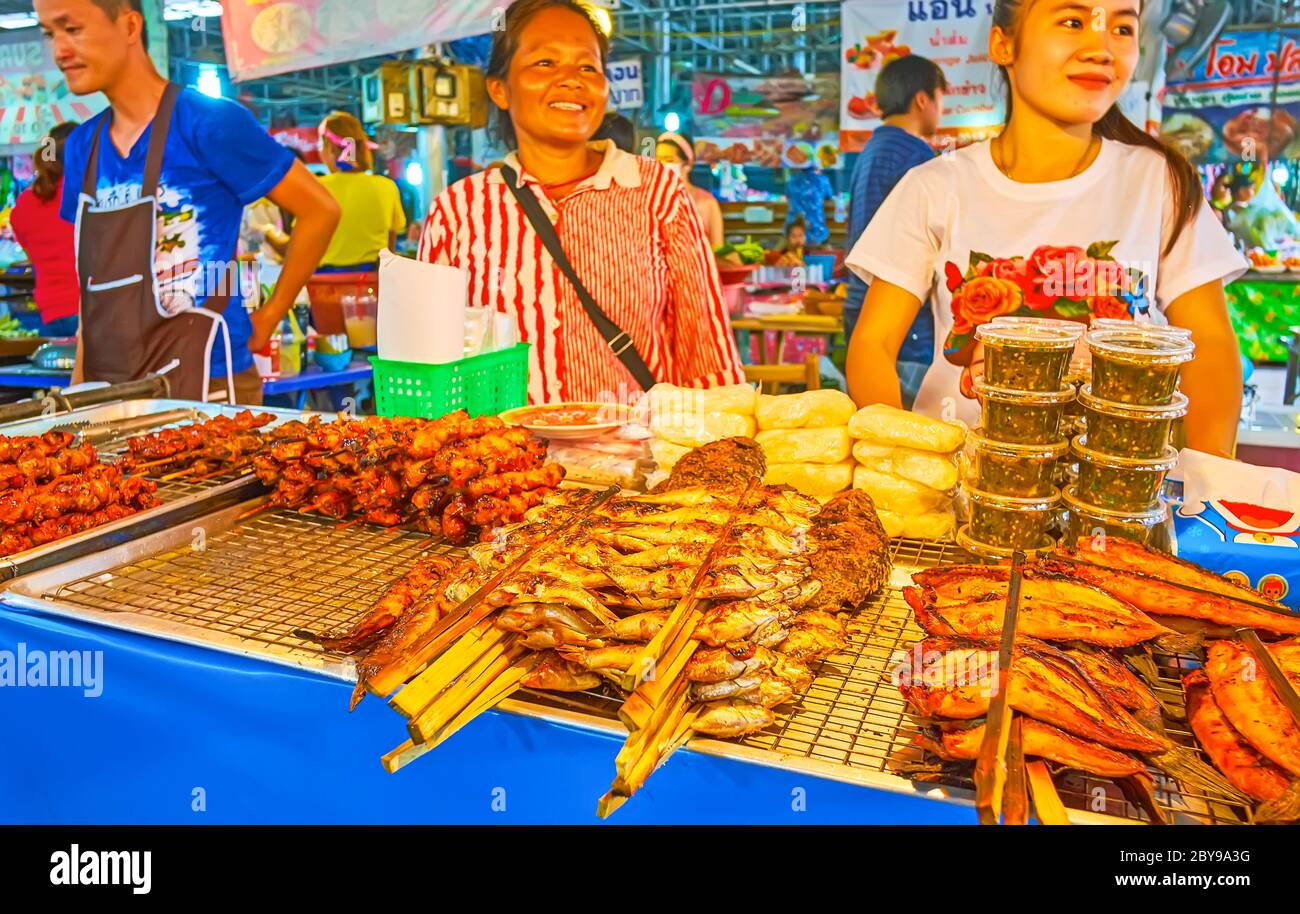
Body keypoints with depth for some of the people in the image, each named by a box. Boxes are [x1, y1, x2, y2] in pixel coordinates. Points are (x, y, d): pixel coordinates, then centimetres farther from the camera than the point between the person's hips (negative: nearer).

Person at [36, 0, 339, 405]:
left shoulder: (208, 121, -10)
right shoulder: (82, 145, 10)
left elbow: (320, 210, -8)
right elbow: (96, 284, 15)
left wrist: (268, 319, -4)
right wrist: (78, 386, 10)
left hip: (203, 387, -6)